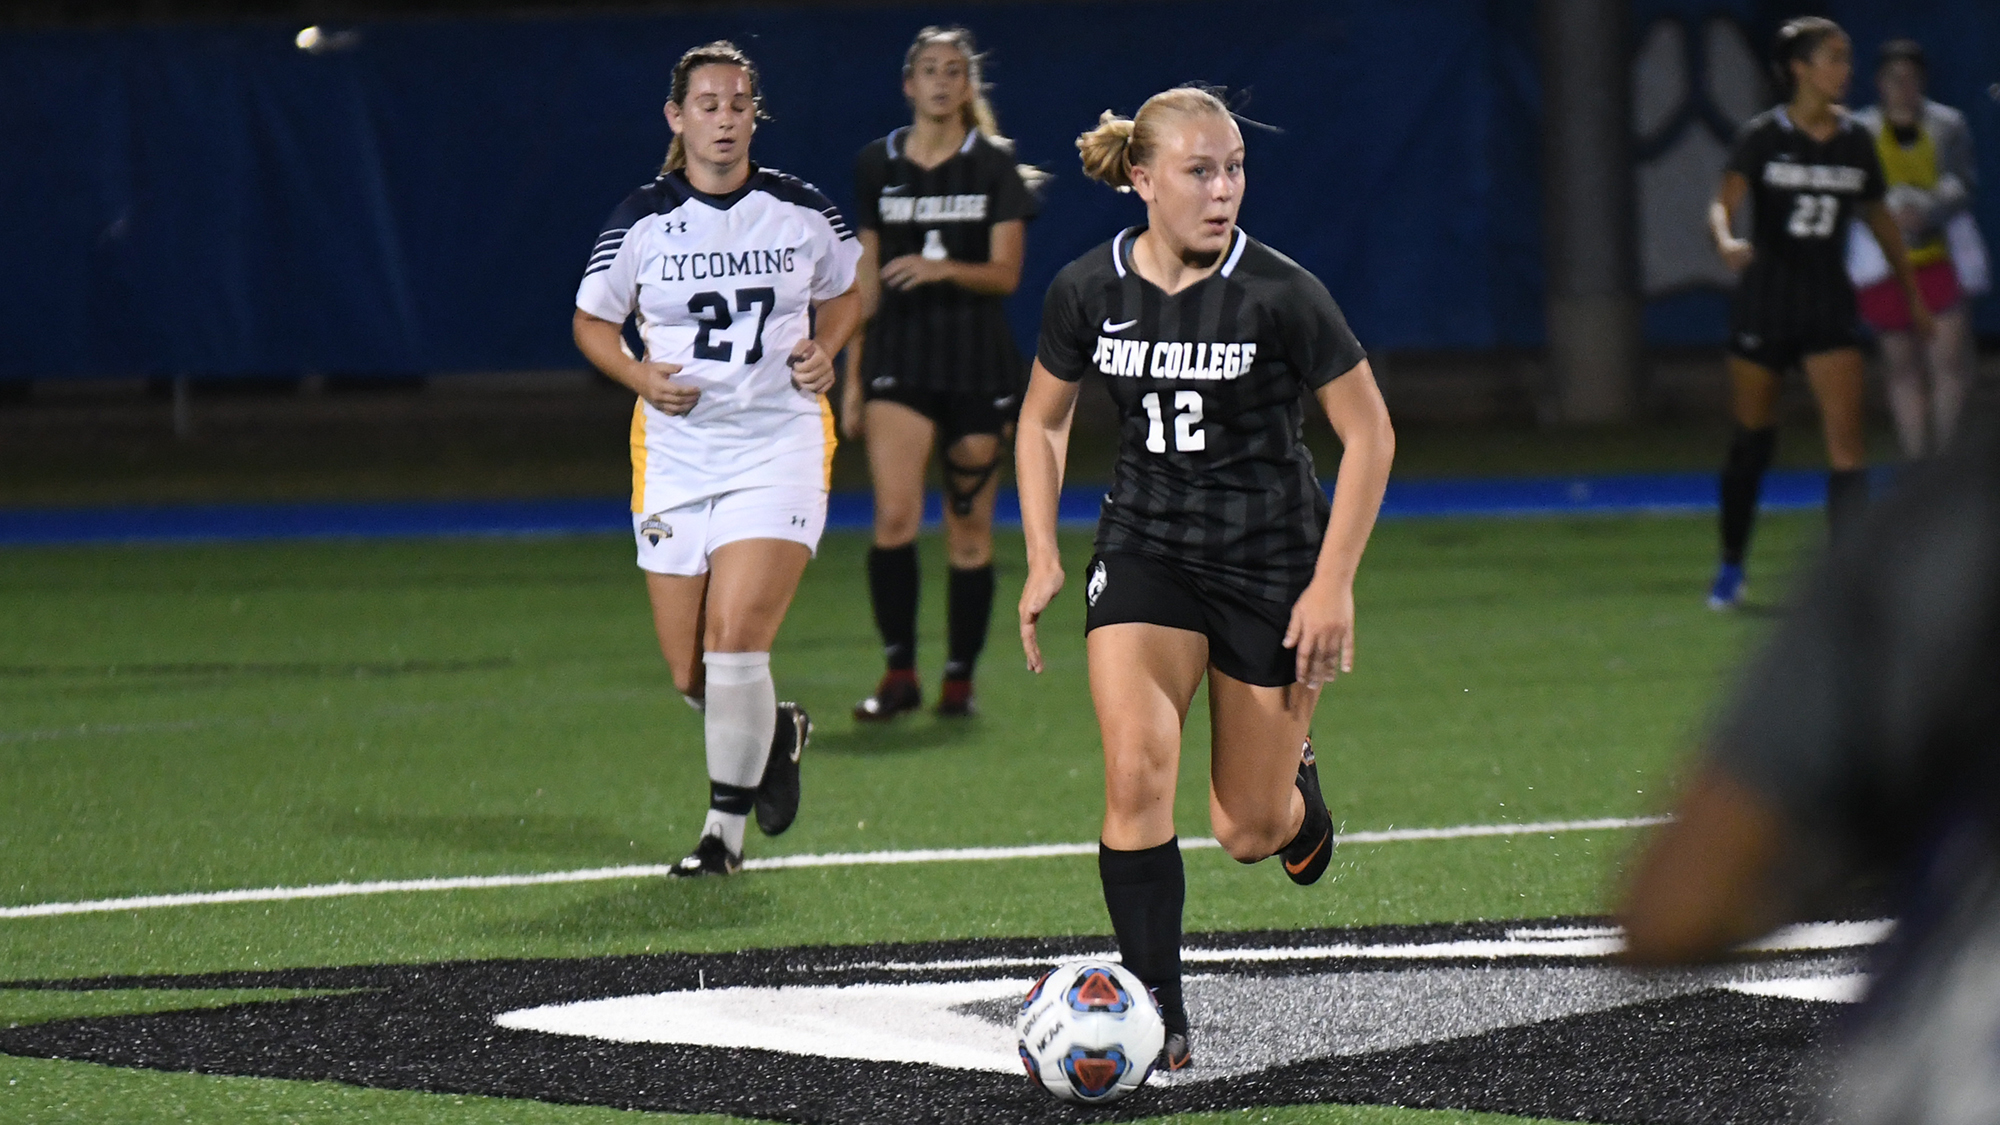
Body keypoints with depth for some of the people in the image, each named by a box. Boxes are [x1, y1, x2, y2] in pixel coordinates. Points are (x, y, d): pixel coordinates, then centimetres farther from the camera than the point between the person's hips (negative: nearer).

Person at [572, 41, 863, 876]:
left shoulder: (801, 211, 0)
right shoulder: (641, 220, -2)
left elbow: (842, 295, 18)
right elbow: (592, 322, 9)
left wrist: (823, 350, -2)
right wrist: (641, 376, -10)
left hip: (779, 444, -2)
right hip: (675, 454, 2)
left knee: (734, 639, -18)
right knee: (690, 675, 3)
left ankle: (725, 828, -1)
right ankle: (775, 733, 38)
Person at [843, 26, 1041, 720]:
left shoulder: (994, 165, 0)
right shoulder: (876, 165, 7)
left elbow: (1005, 272, -6)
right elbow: (867, 277, 12)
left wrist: (943, 269, -25)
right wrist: (852, 376, 10)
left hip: (978, 361, -1)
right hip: (899, 357, 1)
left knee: (969, 530, 3)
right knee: (893, 516, -15)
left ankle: (960, 677, 14)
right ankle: (899, 674, -10)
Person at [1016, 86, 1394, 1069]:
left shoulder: (1280, 295, -17)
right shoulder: (1087, 291, -7)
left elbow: (1369, 434, -9)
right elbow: (1043, 422, 10)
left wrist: (1333, 584, -12)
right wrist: (1042, 558, 1)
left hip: (1274, 560, -2)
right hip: (1145, 546, 2)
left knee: (1247, 832, 4)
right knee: (1136, 774, -20)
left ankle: (1294, 779, 43)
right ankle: (1159, 1015, -11)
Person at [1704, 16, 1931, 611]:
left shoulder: (1856, 141, 4)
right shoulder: (1763, 136, -6)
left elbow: (1878, 216, 18)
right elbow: (1724, 203, -18)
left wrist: (1911, 290, 23)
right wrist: (1726, 240, -41)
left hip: (1829, 306, 2)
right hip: (1764, 302, -2)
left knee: (1847, 438, -13)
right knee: (1752, 437, 8)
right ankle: (1731, 568, 27)